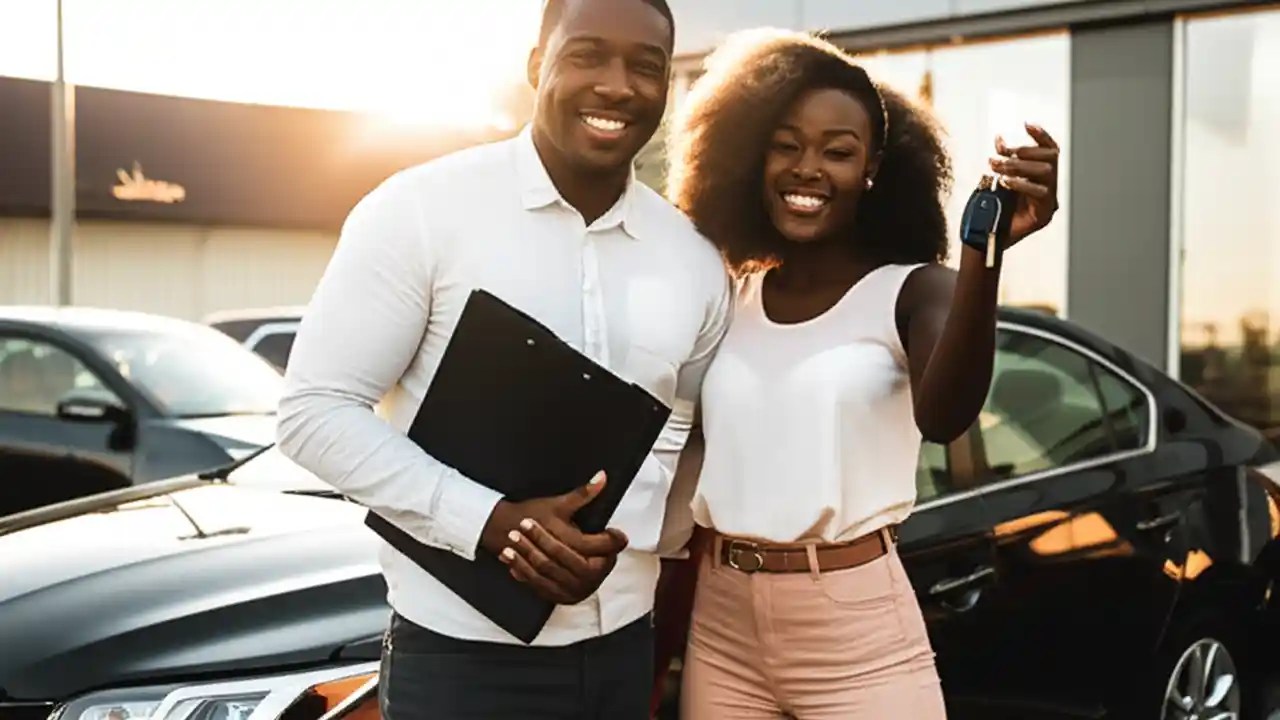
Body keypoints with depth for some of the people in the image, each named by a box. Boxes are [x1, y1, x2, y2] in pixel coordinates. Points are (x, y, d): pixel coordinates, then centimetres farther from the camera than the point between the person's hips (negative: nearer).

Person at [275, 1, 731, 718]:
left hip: (622, 643, 5)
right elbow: (317, 410, -10)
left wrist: (620, 535, -7)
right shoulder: (421, 207, -9)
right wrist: (493, 522, -20)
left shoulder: (695, 260, 4)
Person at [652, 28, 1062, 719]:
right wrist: (660, 630, 12)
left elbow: (942, 416, -27)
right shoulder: (727, 299, 6)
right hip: (718, 632, 4)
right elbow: (689, 467, 11)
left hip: (859, 637, -4)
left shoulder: (909, 290, -6)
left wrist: (984, 251, -42)